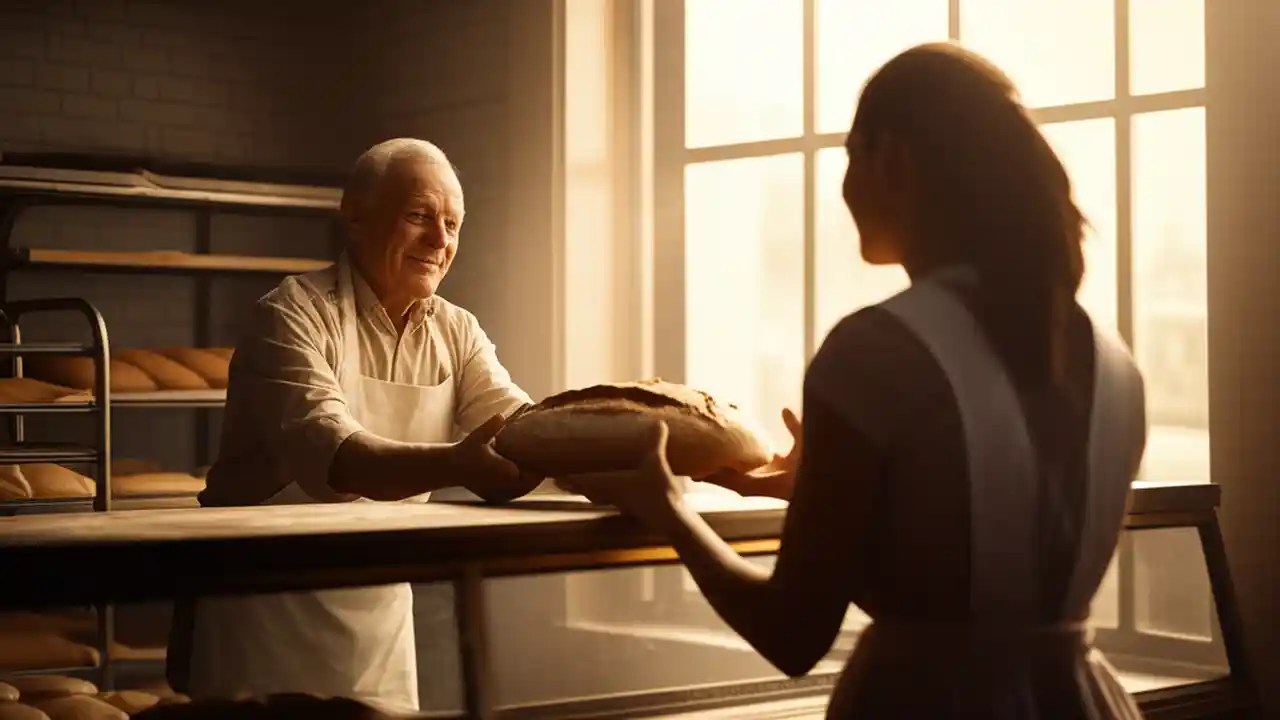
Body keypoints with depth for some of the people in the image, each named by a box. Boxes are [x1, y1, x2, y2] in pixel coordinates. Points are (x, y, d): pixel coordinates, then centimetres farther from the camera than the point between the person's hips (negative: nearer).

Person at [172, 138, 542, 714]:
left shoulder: (457, 333, 5)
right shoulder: (295, 315, -14)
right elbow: (326, 450, -29)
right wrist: (455, 466, -45)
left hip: (379, 604, 6)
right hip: (265, 601, -5)